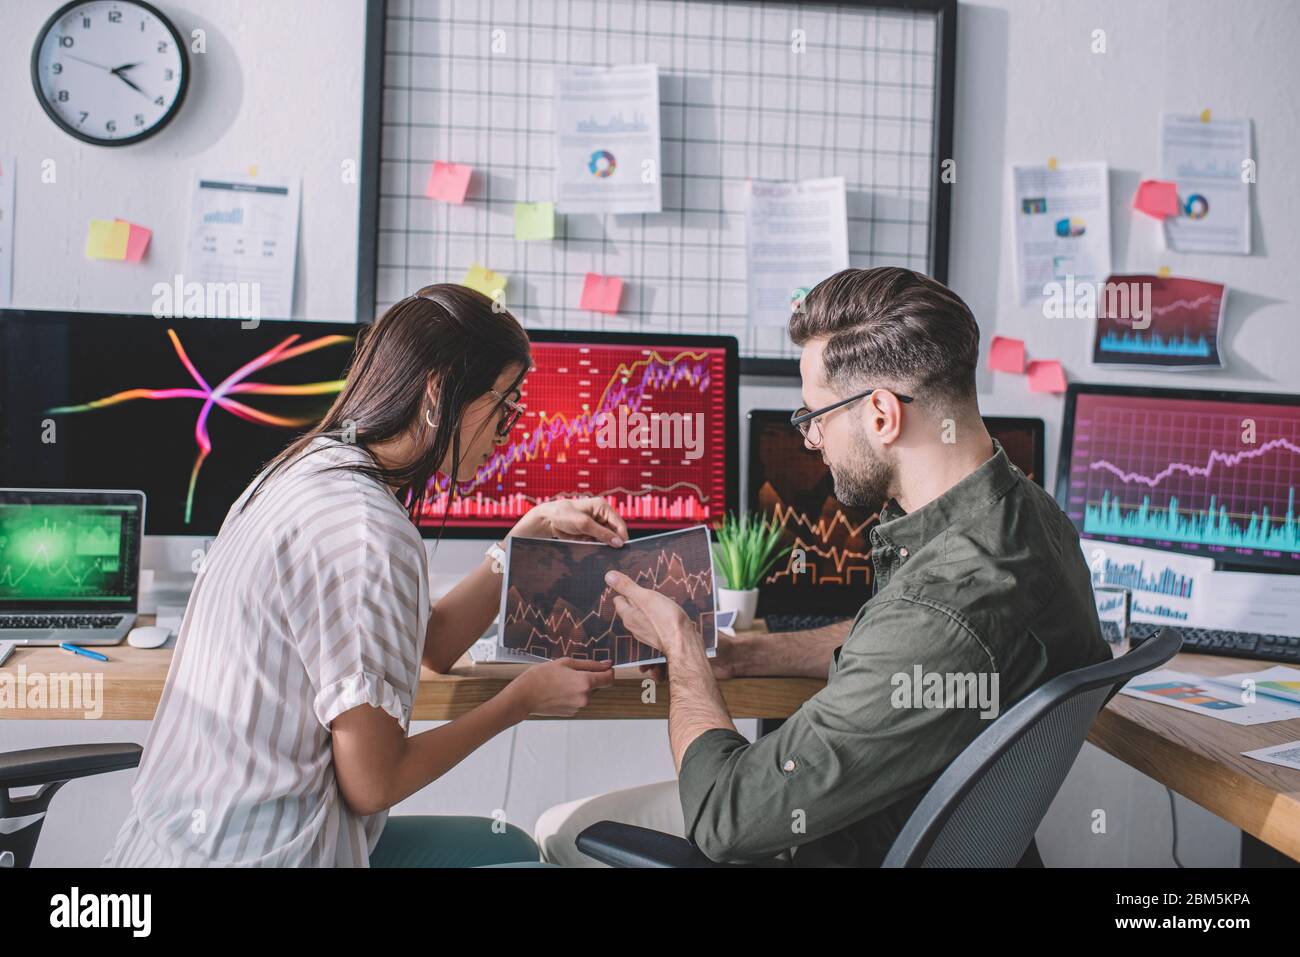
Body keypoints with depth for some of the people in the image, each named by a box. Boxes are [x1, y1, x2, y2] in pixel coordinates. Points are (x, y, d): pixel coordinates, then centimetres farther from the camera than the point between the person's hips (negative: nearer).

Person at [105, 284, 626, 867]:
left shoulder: (310, 469, 5)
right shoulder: (367, 532, -25)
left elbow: (433, 644, 13)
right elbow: (371, 784, -18)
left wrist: (536, 529, 8)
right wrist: (523, 700, -7)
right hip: (260, 854, -9)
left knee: (507, 846, 17)